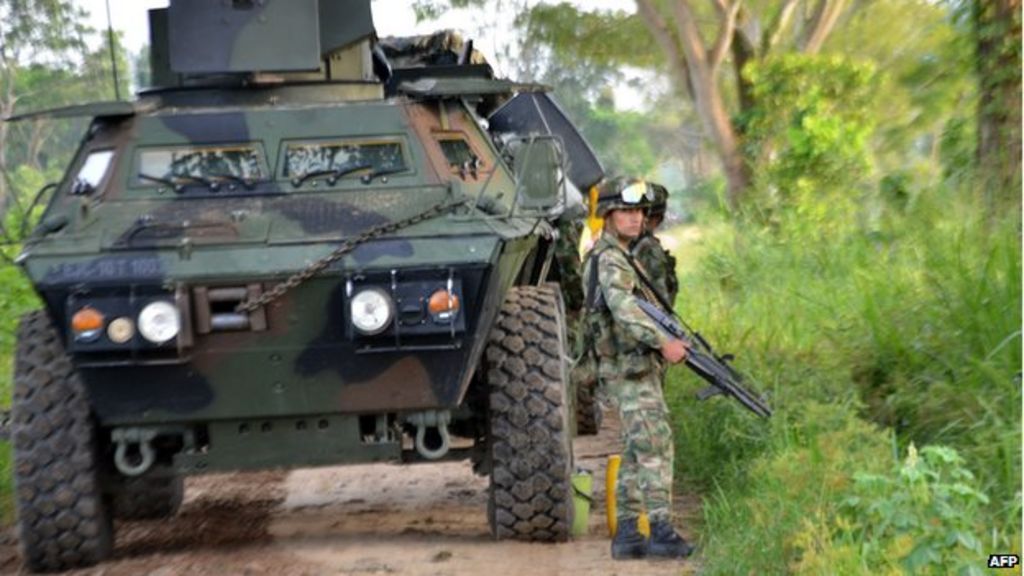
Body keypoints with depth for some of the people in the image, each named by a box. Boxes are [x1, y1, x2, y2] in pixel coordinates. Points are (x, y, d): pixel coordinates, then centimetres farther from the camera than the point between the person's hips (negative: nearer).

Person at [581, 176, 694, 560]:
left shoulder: (621, 257, 20)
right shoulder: (609, 259, -13)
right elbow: (623, 308, -29)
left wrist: (669, 340, 17)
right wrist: (662, 341, -38)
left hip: (635, 368, 10)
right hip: (629, 370, -10)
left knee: (636, 452, 10)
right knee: (655, 446, -13)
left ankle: (627, 534, 13)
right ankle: (661, 531, -13)